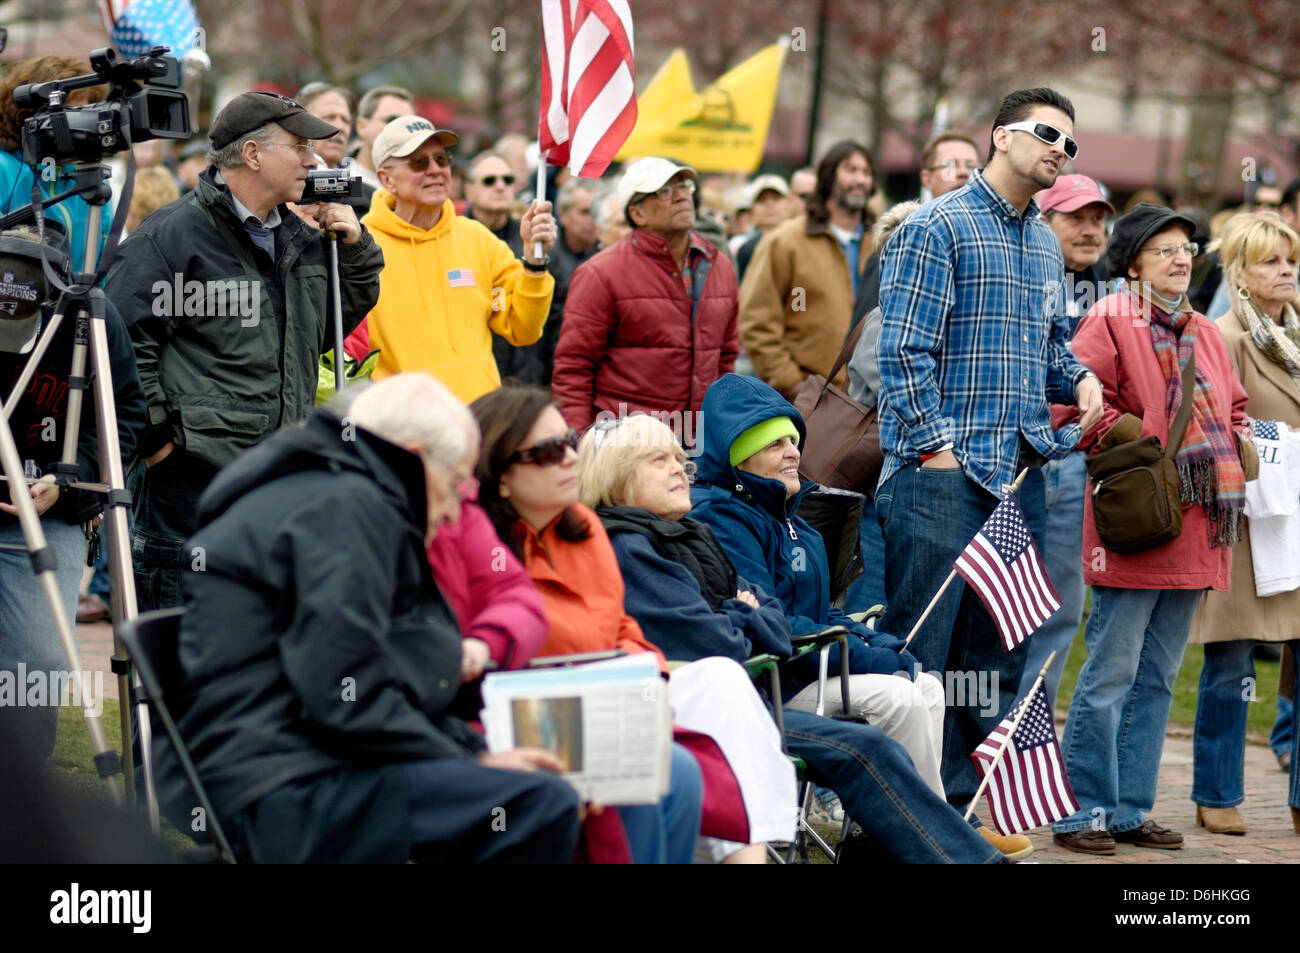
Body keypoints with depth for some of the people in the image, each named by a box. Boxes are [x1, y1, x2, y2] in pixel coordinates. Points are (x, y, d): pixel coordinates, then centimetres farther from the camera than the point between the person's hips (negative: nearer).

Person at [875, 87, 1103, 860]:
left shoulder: (1046, 244, 17)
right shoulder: (938, 228, -7)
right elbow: (906, 348, -11)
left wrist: (1077, 377, 6)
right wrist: (935, 446, -16)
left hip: (1019, 475, 8)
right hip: (944, 475, -8)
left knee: (997, 651, 10)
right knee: (919, 646, -7)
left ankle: (969, 800, 17)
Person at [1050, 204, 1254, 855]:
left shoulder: (1204, 333, 18)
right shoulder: (1110, 323, -5)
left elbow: (1233, 411, 26)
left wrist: (1238, 449, 7)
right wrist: (1153, 443, -14)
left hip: (1194, 532, 8)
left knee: (1157, 678, 11)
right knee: (1111, 673, -6)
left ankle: (1130, 811, 17)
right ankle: (1081, 812, 0)